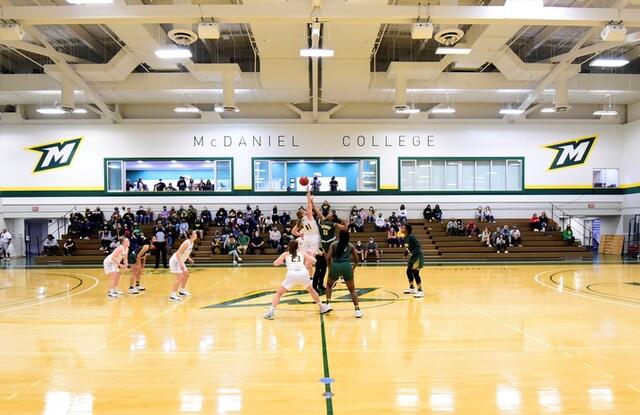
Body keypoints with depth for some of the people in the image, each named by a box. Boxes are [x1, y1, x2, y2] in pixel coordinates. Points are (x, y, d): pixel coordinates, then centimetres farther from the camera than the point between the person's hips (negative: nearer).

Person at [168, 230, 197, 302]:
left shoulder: (192, 243, 5)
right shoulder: (186, 243, -24)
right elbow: (178, 253, -28)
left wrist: (189, 258, 13)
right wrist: (181, 264, -32)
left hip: (180, 261, 10)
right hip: (175, 260, -10)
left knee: (186, 275, 19)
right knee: (180, 277, -16)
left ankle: (182, 291, 33)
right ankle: (173, 296, -14)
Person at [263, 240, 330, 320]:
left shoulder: (285, 254, 22)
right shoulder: (302, 253, 25)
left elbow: (275, 263, 16)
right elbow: (313, 260, 18)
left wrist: (282, 262, 36)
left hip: (292, 275, -2)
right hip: (304, 273, 2)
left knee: (279, 293, 16)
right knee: (311, 290, 32)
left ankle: (271, 312, -1)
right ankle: (322, 307, 40)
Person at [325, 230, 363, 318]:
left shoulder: (334, 244, 13)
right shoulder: (351, 246, 17)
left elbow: (328, 258, 2)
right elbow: (356, 260, 15)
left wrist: (330, 268, 15)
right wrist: (353, 268, 30)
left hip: (335, 266, 0)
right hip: (347, 266, 0)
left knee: (329, 285, 28)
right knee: (352, 289, 15)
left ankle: (328, 305, 17)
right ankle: (357, 310, 7)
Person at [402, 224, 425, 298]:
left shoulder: (411, 236, -20)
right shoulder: (407, 237, 8)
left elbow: (418, 246, -25)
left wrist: (411, 254, -30)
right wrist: (406, 255, 17)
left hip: (417, 256, -10)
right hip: (412, 257, 10)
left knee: (415, 273, -11)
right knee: (409, 272, 15)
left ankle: (420, 291, -5)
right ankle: (412, 289, 28)